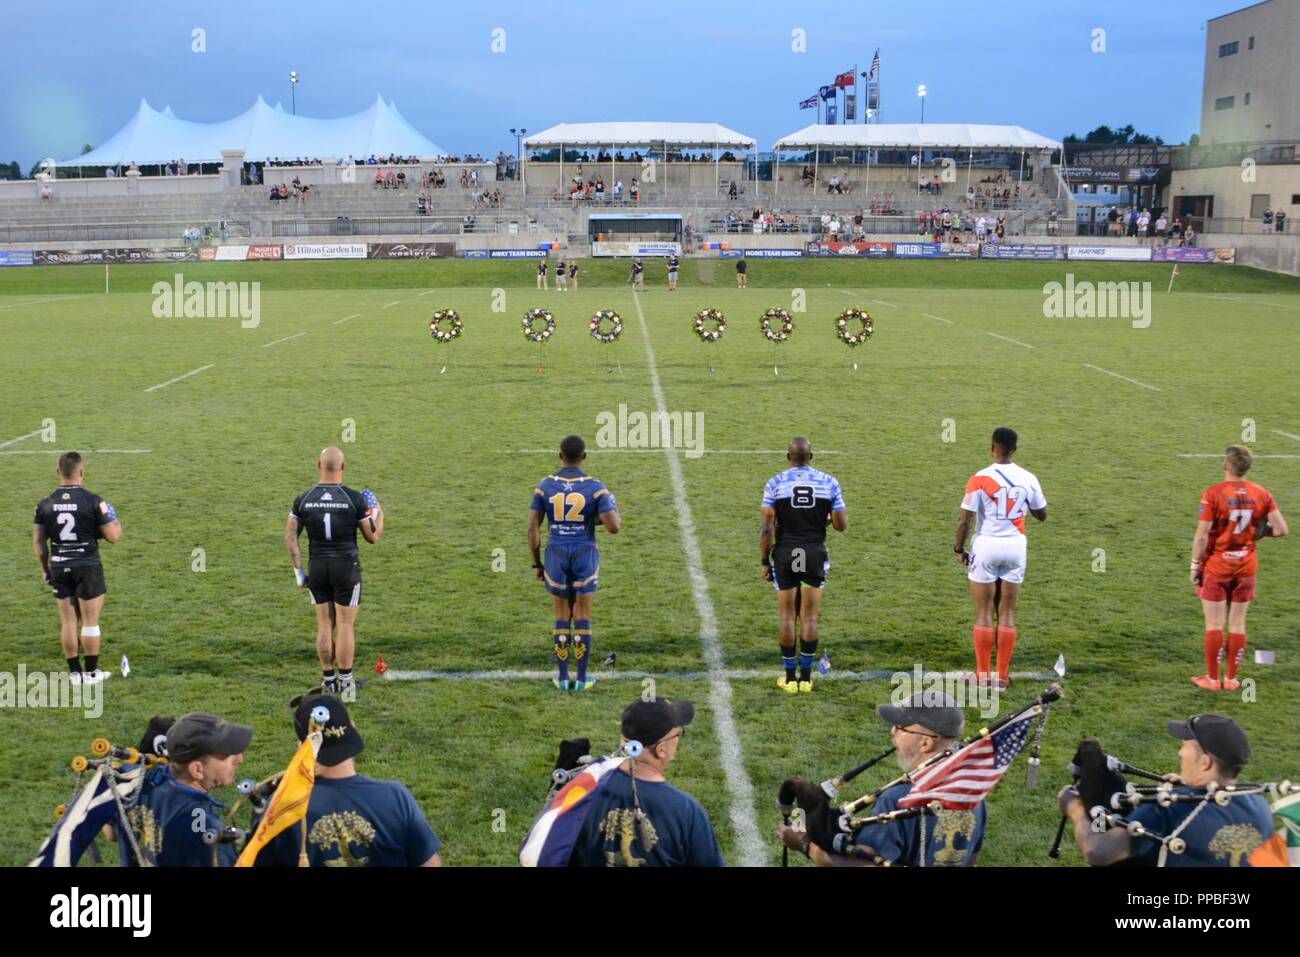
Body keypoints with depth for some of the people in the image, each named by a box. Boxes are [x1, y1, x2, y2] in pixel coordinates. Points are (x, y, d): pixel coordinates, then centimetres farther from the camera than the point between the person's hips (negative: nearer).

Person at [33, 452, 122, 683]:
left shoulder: (45, 504, -1)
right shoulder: (93, 501, -12)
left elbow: (38, 541, 5)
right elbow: (112, 536, -10)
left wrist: (45, 568, 17)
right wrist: (115, 523, 12)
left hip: (59, 568, 3)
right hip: (88, 568, -3)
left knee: (67, 621, 11)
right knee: (90, 621, 5)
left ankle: (75, 672, 16)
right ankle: (91, 672, 11)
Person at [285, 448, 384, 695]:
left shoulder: (303, 499, -2)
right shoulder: (355, 499, -10)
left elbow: (290, 537, -2)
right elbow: (372, 537, -2)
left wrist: (298, 570, 5)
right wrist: (379, 514, 16)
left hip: (317, 567, 3)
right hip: (346, 566, -3)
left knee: (324, 625, 11)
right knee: (345, 626, 5)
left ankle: (329, 680, 17)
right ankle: (345, 681, 10)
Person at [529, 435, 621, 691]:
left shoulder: (544, 486, -2)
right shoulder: (595, 488, -8)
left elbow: (533, 528, -3)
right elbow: (613, 527, -13)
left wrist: (536, 563, 7)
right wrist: (615, 514, 11)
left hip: (556, 556, 1)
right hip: (585, 556, -1)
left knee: (562, 617, 12)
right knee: (583, 618, 8)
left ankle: (563, 677, 16)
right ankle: (581, 678, 12)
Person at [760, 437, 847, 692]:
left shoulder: (775, 483, -5)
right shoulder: (829, 482, -1)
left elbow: (766, 528, -8)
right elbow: (841, 525, 0)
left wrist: (764, 561, 1)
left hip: (785, 555, -1)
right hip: (815, 554, 1)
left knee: (787, 616, 7)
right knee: (809, 618, 8)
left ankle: (789, 677, 11)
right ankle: (806, 677, 12)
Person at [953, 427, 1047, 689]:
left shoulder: (979, 479, -11)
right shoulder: (1028, 479, -1)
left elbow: (964, 520, -12)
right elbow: (1042, 515, 11)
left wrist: (959, 548, 2)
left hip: (986, 545, -3)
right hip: (1016, 547, 3)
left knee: (984, 615, 5)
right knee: (1007, 615, 9)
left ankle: (983, 674, 8)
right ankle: (1002, 675, 12)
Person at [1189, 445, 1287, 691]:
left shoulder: (1213, 494, -16)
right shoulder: (1260, 494, -4)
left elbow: (1201, 537, -16)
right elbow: (1281, 529, -4)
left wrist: (1195, 566, -5)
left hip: (1216, 568, -4)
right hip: (1246, 567, 4)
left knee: (1214, 624, 5)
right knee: (1237, 624, 11)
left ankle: (1212, 678, 12)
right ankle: (1231, 679, 18)